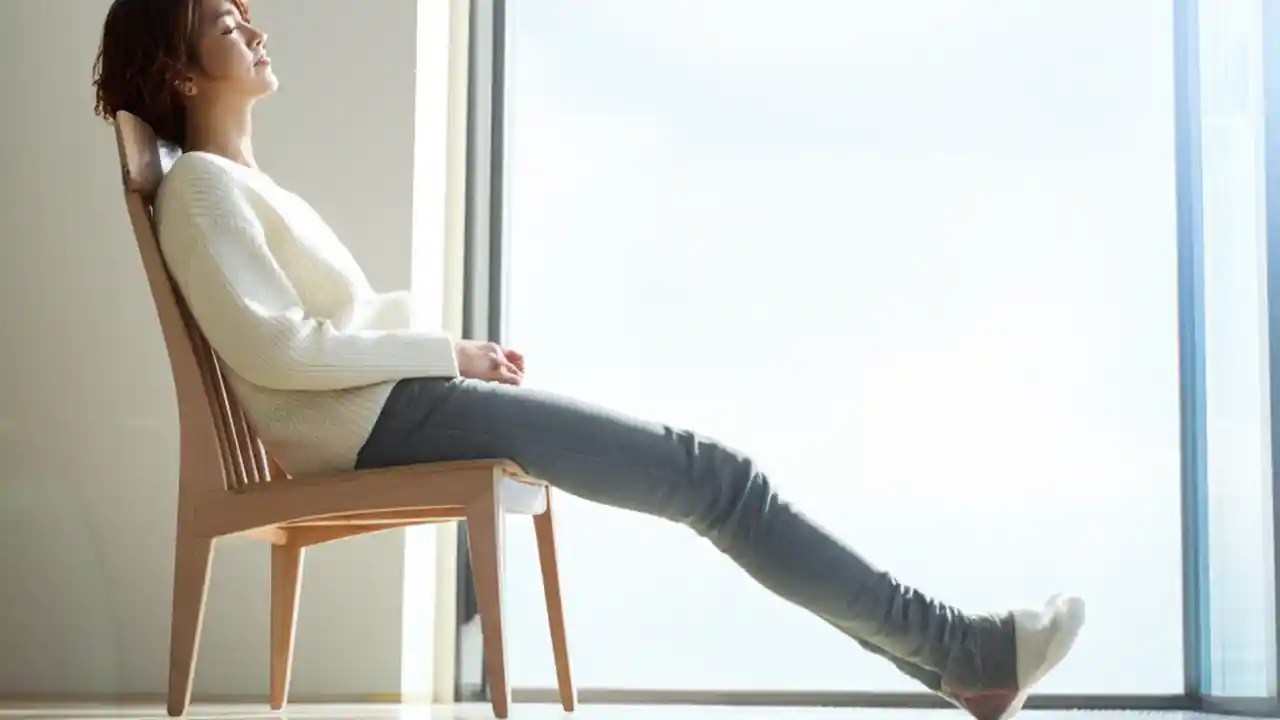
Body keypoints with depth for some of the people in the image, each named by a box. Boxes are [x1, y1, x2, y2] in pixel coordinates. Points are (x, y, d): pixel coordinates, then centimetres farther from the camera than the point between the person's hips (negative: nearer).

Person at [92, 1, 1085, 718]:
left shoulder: (249, 185, 23)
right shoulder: (200, 186, -5)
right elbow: (271, 348, -16)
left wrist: (461, 350, 5)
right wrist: (446, 353, -12)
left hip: (398, 404, 9)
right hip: (379, 421, -9)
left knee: (698, 463, 3)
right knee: (709, 471, -13)